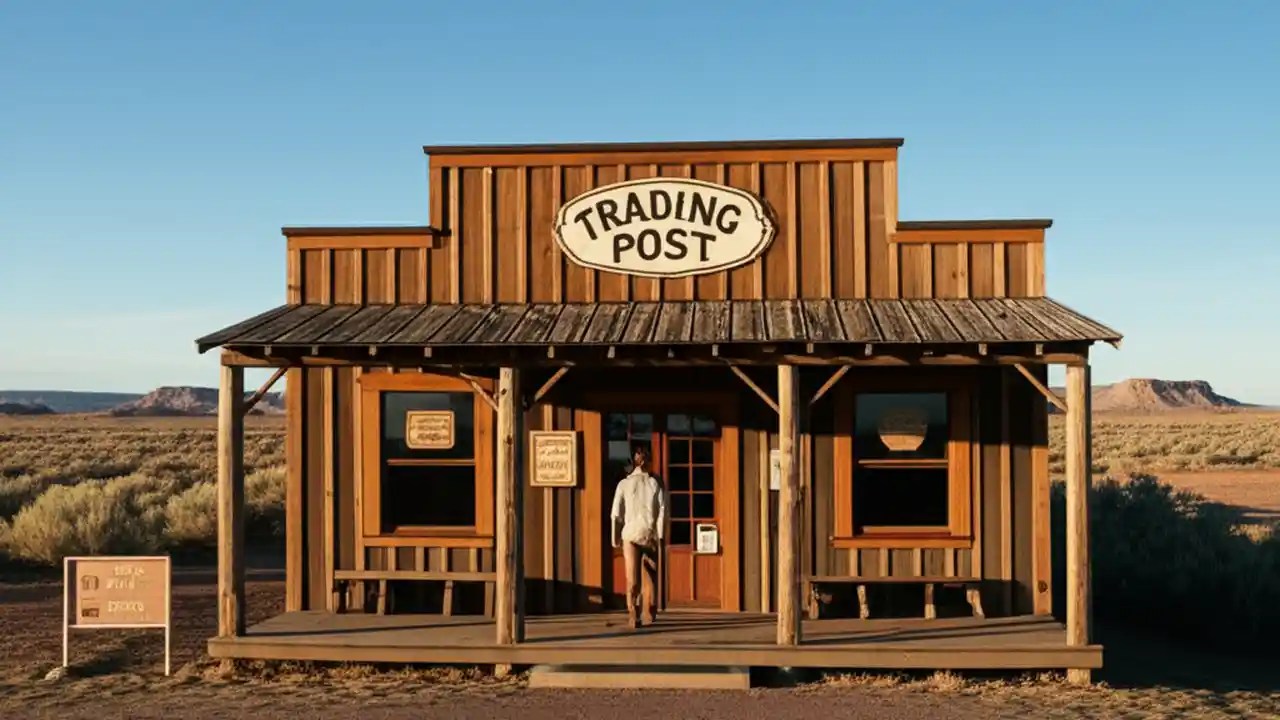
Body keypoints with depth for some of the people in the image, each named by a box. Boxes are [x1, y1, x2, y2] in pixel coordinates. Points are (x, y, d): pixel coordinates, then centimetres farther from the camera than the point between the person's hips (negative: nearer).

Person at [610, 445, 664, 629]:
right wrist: (659, 535, -7)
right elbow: (662, 509, -5)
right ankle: (648, 614, 21)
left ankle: (632, 613, -23)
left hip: (631, 533, -1)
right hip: (650, 533, 1)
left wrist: (616, 538, 8)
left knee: (632, 578, -6)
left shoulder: (624, 484, 3)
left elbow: (616, 513, 1)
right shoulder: (655, 483, 4)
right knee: (650, 577, 14)